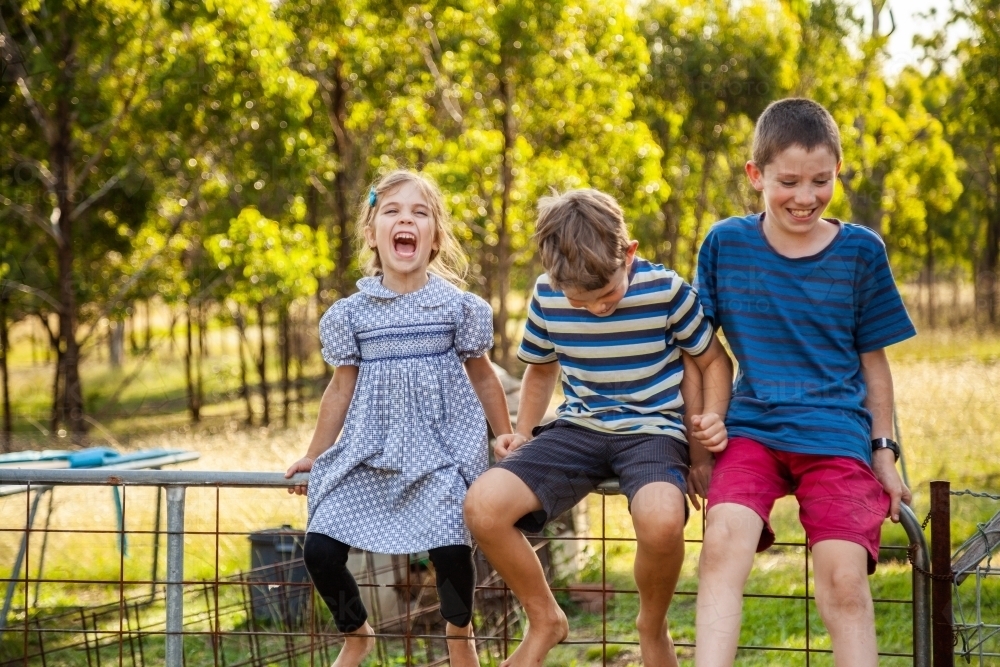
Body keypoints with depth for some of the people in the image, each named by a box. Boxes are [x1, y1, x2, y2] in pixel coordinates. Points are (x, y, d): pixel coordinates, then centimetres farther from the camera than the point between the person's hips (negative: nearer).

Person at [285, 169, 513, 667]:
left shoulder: (457, 306, 0)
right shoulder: (352, 311, 3)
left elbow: (482, 376, 10)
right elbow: (342, 387, 12)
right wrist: (314, 456, 16)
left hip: (440, 449, -2)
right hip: (367, 452, 2)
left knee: (448, 548, -22)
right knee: (320, 550, -11)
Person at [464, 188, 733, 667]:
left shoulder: (666, 290, -12)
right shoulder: (546, 296, -2)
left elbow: (713, 360, 3)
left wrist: (713, 418, -14)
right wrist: (523, 435, 7)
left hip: (652, 430, -3)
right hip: (578, 429, 4)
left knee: (661, 518, -39)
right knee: (483, 504, -23)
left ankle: (652, 627, -4)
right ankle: (544, 620, 4)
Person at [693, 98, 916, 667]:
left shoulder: (860, 252, 3)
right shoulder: (725, 245, 4)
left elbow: (873, 360, 10)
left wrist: (884, 452, 8)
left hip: (836, 435, 0)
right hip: (750, 428, 0)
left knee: (845, 575, -19)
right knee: (724, 540, -26)